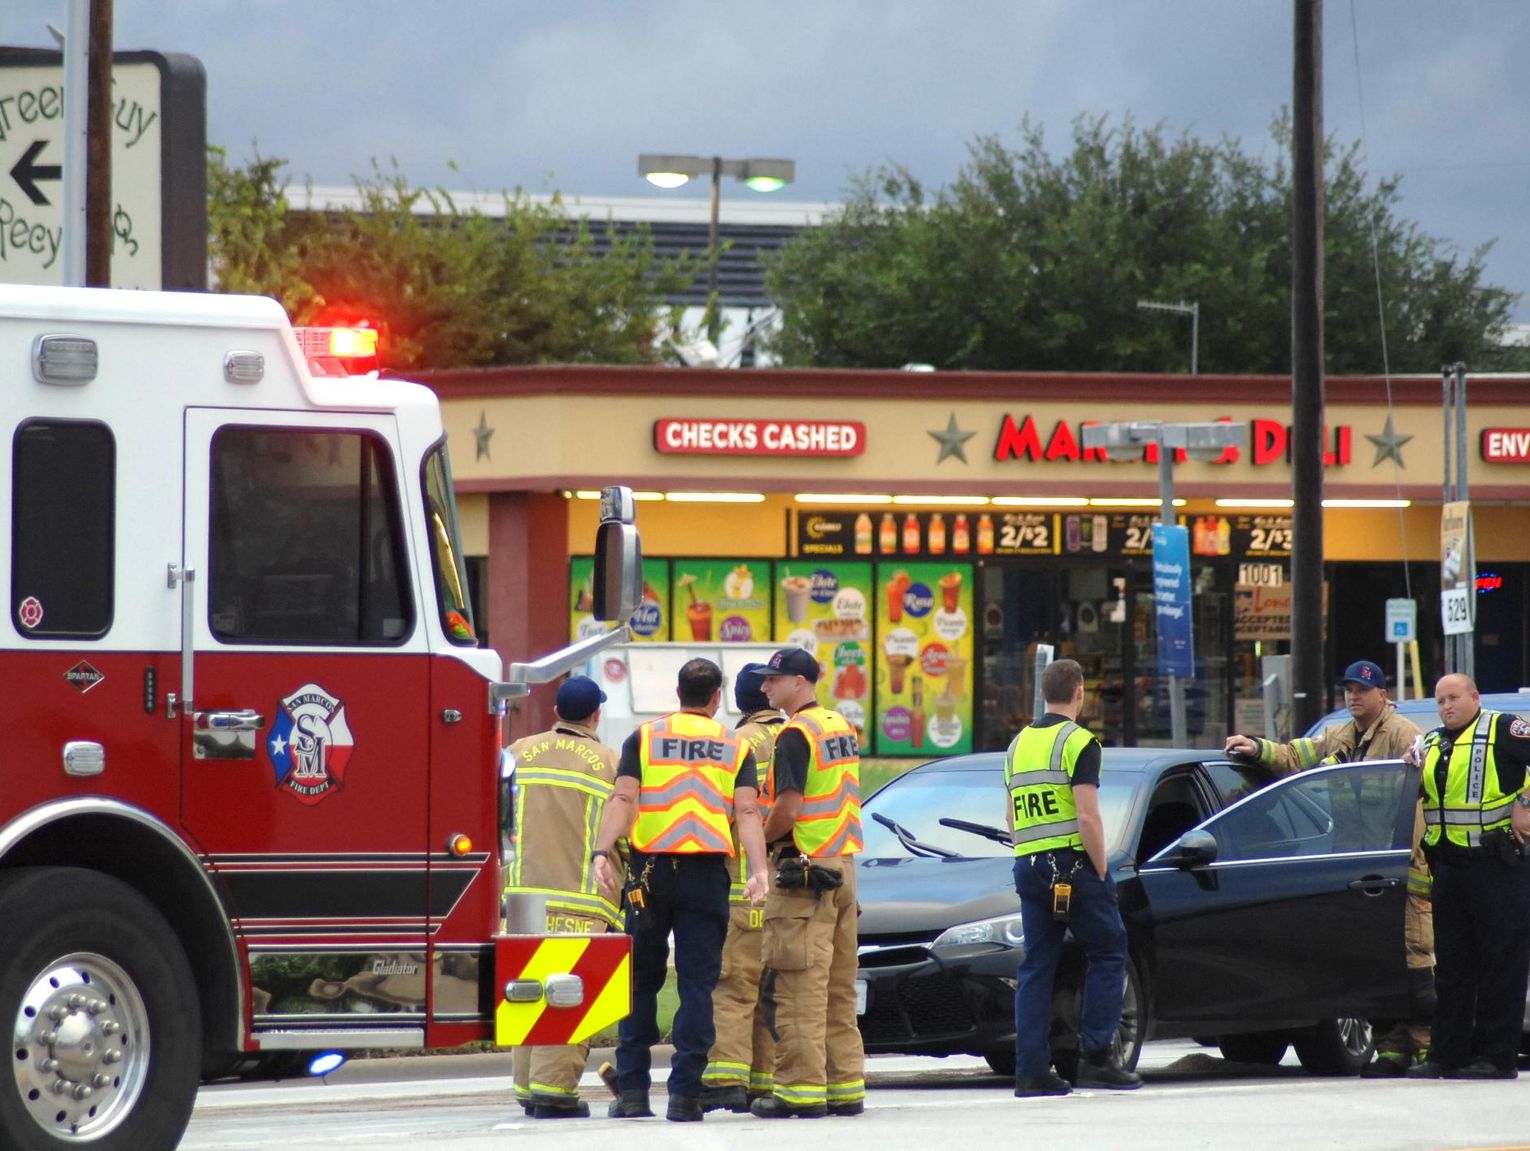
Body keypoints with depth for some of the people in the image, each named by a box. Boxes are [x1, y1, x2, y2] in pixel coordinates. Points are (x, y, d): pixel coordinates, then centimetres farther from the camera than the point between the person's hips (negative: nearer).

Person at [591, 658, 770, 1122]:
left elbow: (623, 799, -5)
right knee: (697, 984, 1)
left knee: (641, 982, 9)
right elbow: (747, 811, -4)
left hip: (651, 872, 0)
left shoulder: (644, 737, 8)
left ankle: (632, 1089, 7)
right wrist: (758, 870, -13)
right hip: (706, 874, 0)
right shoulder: (735, 747, 9)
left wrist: (601, 853, -13)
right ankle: (684, 1093, -4)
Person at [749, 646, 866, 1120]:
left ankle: (801, 1088, -9)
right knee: (839, 987, 11)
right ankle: (845, 1085, 11)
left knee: (798, 986, -7)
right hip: (843, 866, 9)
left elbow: (788, 809, -20)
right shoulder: (842, 727, 15)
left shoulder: (796, 734, -12)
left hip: (804, 871, -9)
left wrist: (761, 837, -2)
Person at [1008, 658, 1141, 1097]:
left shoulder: (1019, 744, 14)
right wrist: (1101, 872, -9)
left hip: (1028, 865, 7)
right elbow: (1088, 818, -16)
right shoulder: (1078, 743, -9)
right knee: (1107, 953, 4)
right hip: (1073, 864, -7)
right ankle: (1097, 1057, -3)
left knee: (1036, 966, 7)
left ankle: (1031, 1070, 2)